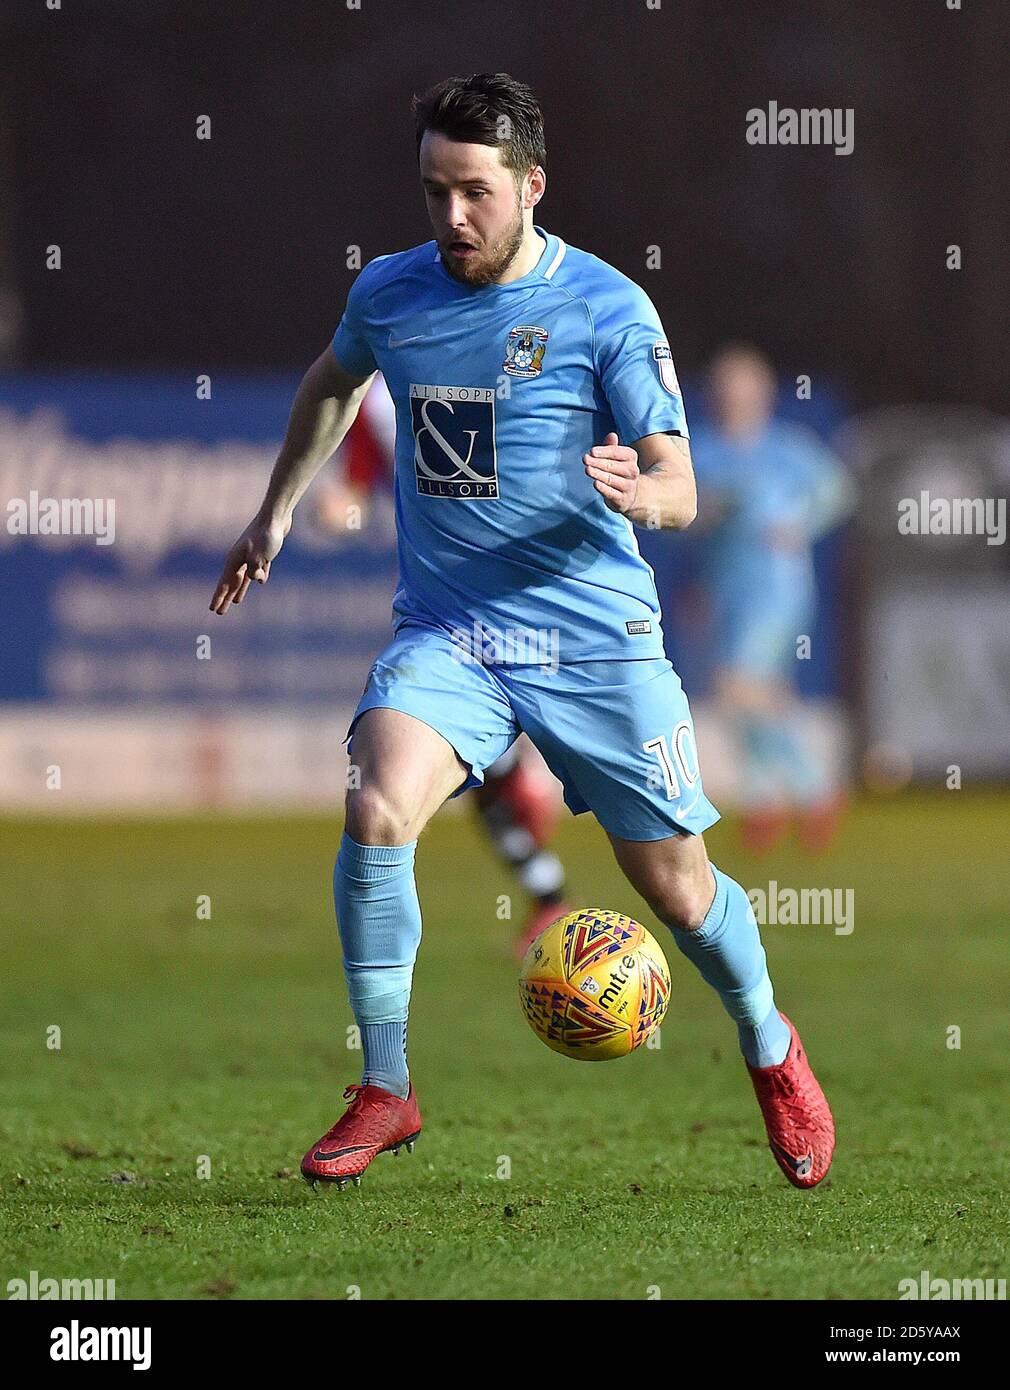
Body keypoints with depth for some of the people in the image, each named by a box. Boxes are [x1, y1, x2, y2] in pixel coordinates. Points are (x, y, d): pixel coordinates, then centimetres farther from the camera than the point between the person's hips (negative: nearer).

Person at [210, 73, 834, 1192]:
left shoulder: (606, 307, -8)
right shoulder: (389, 293, 3)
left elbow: (679, 489, -10)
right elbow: (333, 381, 27)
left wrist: (639, 492, -33)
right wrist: (275, 514, 28)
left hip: (596, 637, -2)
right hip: (445, 631, 2)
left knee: (673, 883, 3)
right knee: (376, 811, -25)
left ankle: (771, 1054, 35)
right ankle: (384, 1092, -12)